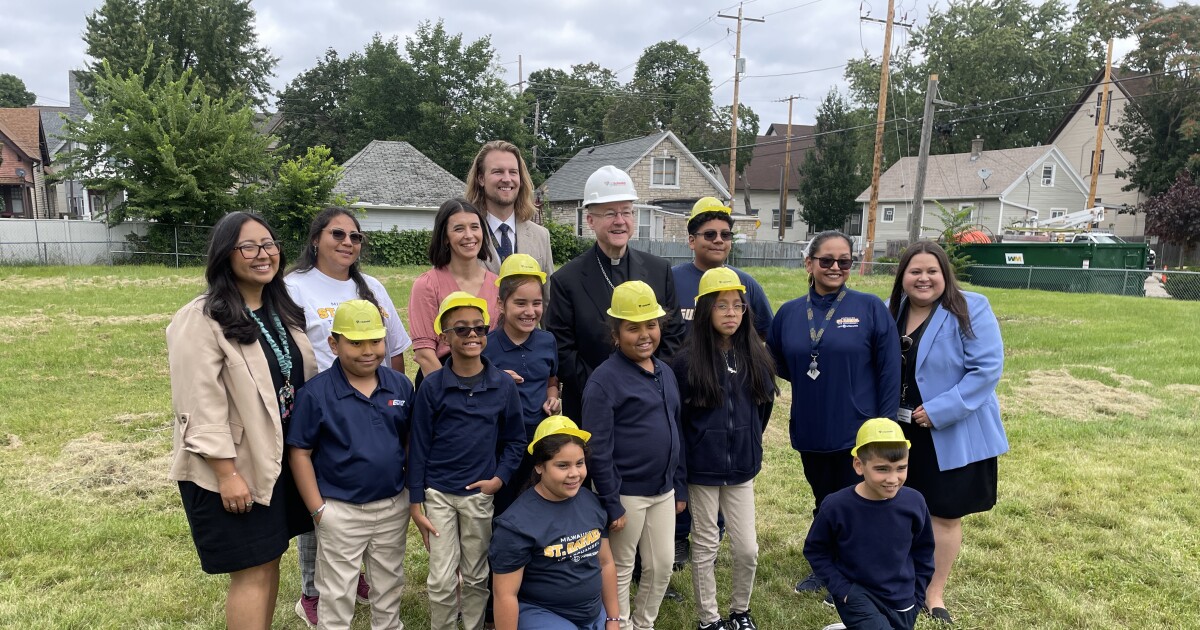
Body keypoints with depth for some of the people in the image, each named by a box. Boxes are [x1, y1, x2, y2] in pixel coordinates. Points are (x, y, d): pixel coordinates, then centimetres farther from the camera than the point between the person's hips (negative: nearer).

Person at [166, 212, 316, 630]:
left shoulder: (282, 311, 8)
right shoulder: (201, 321, -16)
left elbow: (305, 378, 16)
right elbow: (201, 405, -19)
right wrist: (227, 473, -20)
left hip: (279, 459, 7)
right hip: (234, 468, -7)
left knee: (270, 560, 16)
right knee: (252, 570, 1)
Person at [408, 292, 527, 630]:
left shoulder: (504, 385, -5)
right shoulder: (431, 387, -8)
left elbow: (515, 441, 5)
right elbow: (418, 447, -4)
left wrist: (499, 479, -7)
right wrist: (416, 503, -4)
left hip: (481, 494, 1)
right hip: (438, 495, -1)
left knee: (477, 577, 15)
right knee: (441, 580, 6)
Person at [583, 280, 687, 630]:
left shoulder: (666, 373, 6)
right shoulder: (604, 380, -16)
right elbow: (598, 449, -17)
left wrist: (680, 487, 13)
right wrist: (611, 504, -16)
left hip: (663, 490, 7)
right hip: (627, 492, -7)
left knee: (662, 566, 16)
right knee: (621, 570, 10)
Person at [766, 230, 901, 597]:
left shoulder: (870, 308, -10)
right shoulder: (789, 313, 0)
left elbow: (889, 370, -9)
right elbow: (776, 362, 13)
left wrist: (886, 425, -11)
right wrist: (810, 384, -2)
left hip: (858, 433, -3)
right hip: (810, 432, 4)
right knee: (823, 503, 20)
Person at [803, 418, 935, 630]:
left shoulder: (914, 502, -13)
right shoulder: (836, 506, -20)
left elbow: (922, 551, 4)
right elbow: (815, 550, -6)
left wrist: (915, 597, 6)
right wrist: (842, 591, -13)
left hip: (900, 600, 4)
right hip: (857, 594, -4)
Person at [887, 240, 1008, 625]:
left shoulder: (971, 310, -14)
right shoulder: (890, 311, 3)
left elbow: (987, 367, -20)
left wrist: (939, 411, -23)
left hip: (950, 434, -4)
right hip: (899, 431, 5)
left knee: (945, 514, 8)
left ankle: (935, 594, 26)